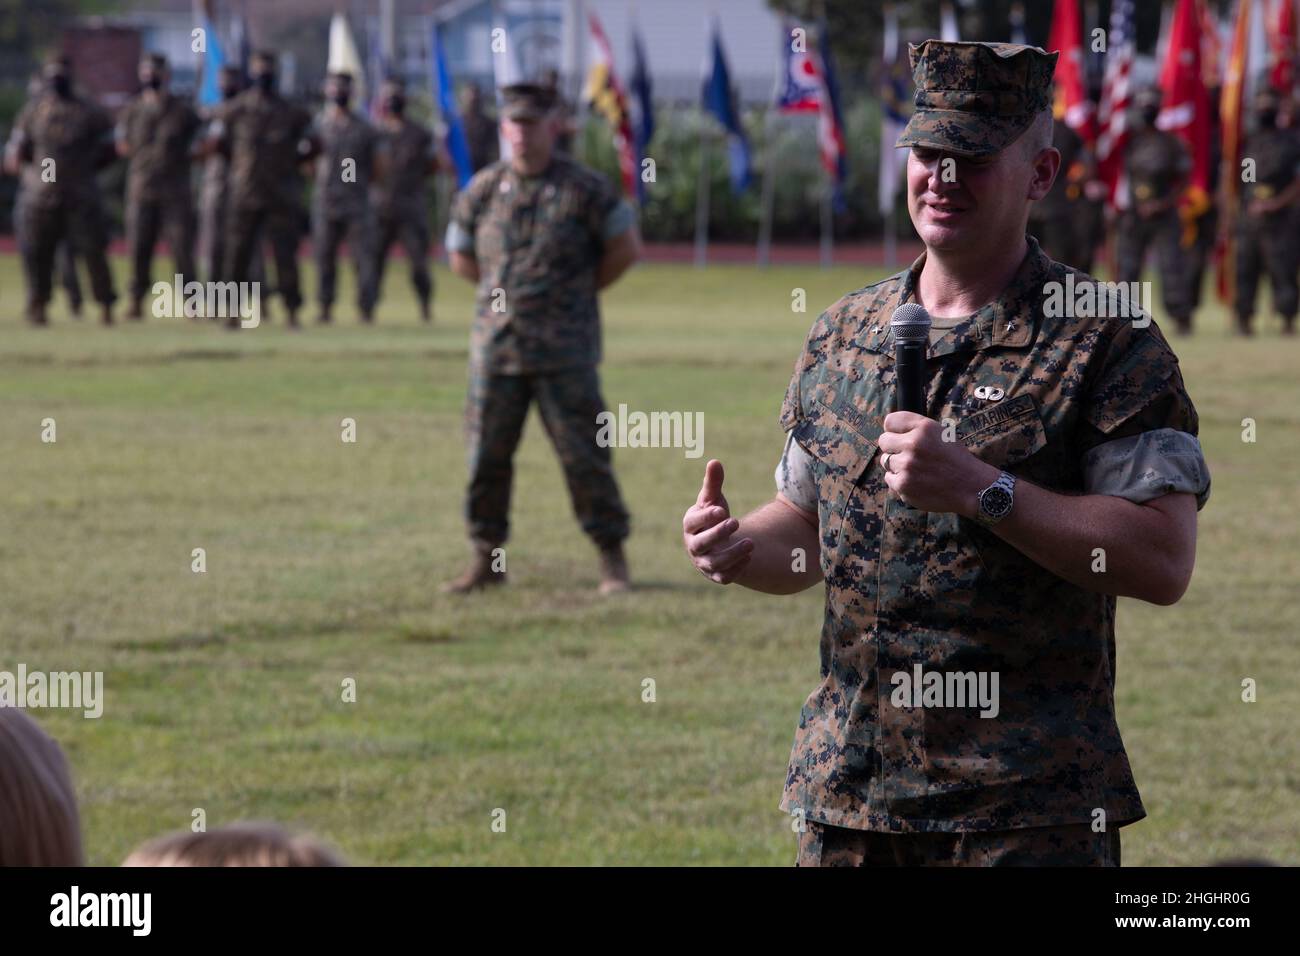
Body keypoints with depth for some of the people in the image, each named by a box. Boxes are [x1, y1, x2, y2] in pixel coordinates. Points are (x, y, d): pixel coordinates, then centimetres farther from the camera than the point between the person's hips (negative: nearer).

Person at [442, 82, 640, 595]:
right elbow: (461, 258, 20)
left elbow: (625, 247, 4)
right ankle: (487, 559, 13)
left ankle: (612, 558, 5)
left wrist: (580, 290, 5)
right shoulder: (481, 191, 7)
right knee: (486, 456, 4)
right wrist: (506, 291, 12)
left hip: (564, 349, -3)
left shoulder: (584, 188, -3)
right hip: (495, 344, 3)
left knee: (584, 456, -4)